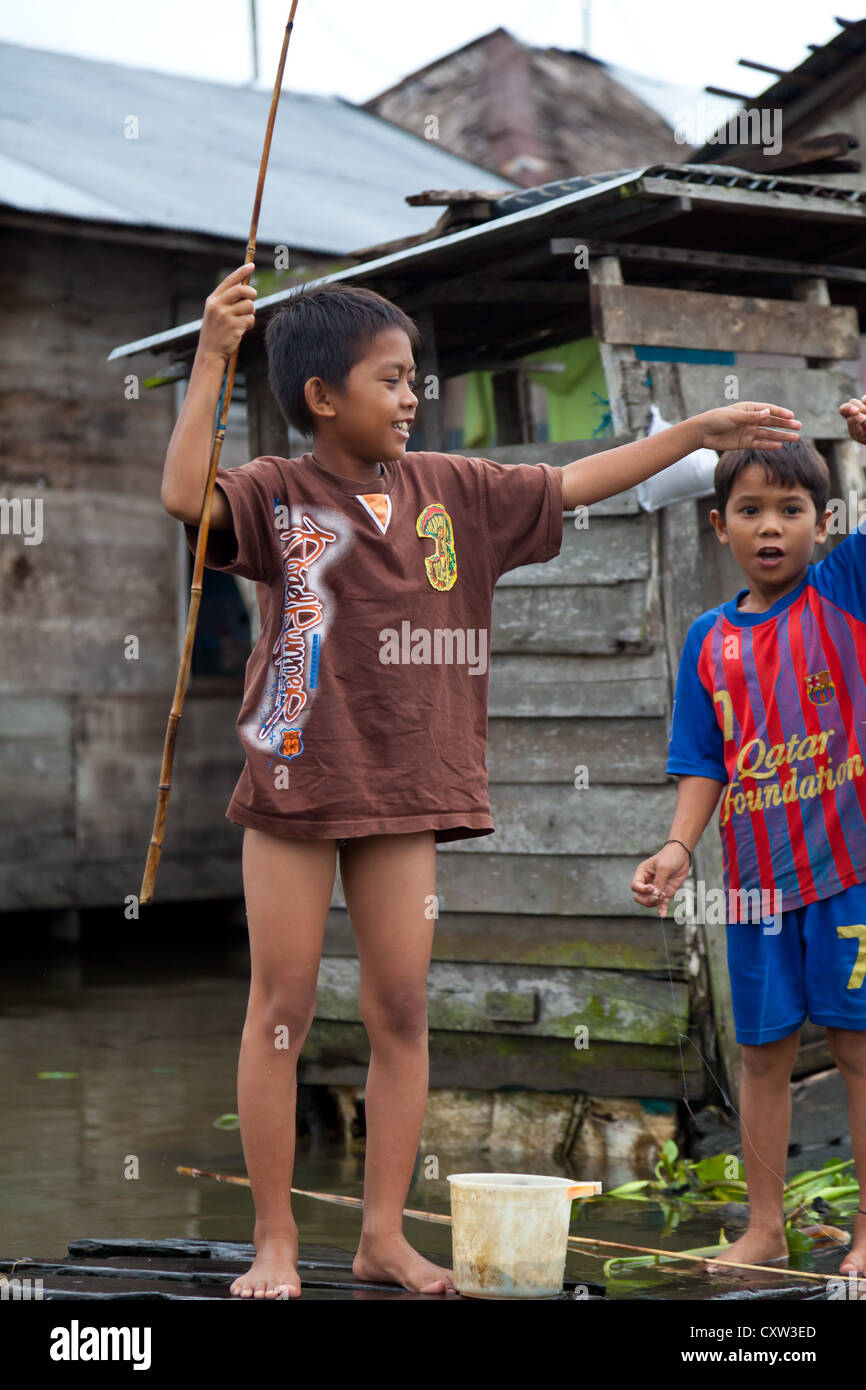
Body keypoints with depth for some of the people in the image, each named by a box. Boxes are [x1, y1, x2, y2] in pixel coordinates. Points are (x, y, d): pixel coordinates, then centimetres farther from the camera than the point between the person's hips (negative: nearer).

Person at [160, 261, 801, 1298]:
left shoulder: (452, 490, 9)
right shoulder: (277, 495, -5)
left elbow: (574, 484, 15)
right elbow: (184, 495, -24)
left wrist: (700, 430, 14)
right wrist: (211, 358, -27)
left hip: (404, 789, 4)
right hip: (294, 782, -4)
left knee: (401, 1010, 5)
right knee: (281, 1010, 1)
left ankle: (384, 1234, 14)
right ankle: (275, 1240, 9)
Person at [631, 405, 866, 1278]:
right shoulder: (710, 641, 8)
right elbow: (704, 765, 8)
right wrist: (680, 846, -5)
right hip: (757, 875, 3)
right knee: (763, 1050, 9)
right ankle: (764, 1229, 18)